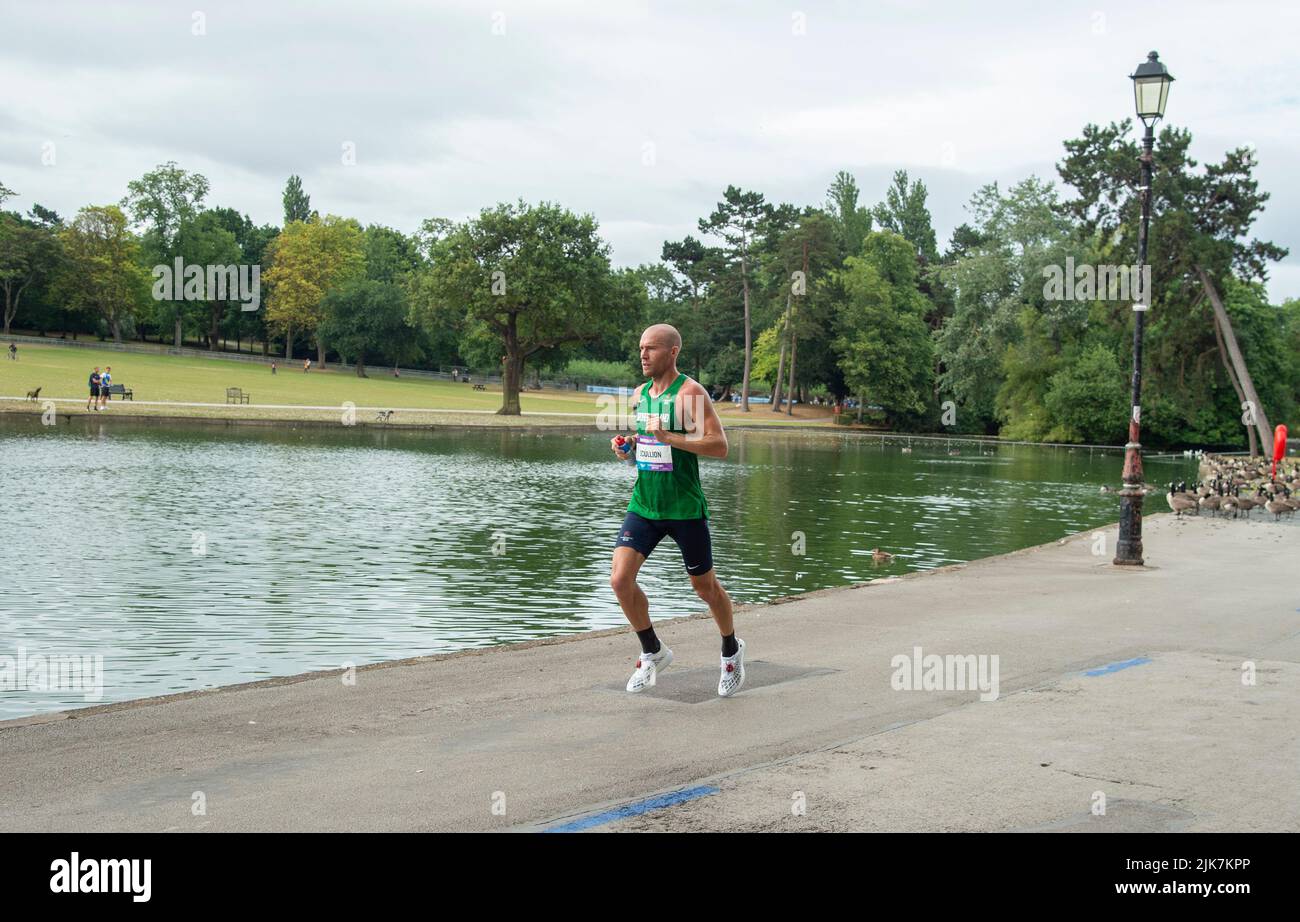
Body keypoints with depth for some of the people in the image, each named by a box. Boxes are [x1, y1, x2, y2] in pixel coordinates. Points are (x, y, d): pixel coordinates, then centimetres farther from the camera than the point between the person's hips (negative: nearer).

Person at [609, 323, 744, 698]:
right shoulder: (639, 394, 8)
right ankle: (653, 653, 10)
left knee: (705, 587, 9)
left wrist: (670, 438, -29)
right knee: (620, 579, -11)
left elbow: (719, 446, -20)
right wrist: (623, 448, 1)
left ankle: (731, 651, 36)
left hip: (685, 509, -5)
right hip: (643, 505, 5)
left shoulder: (690, 393, -12)